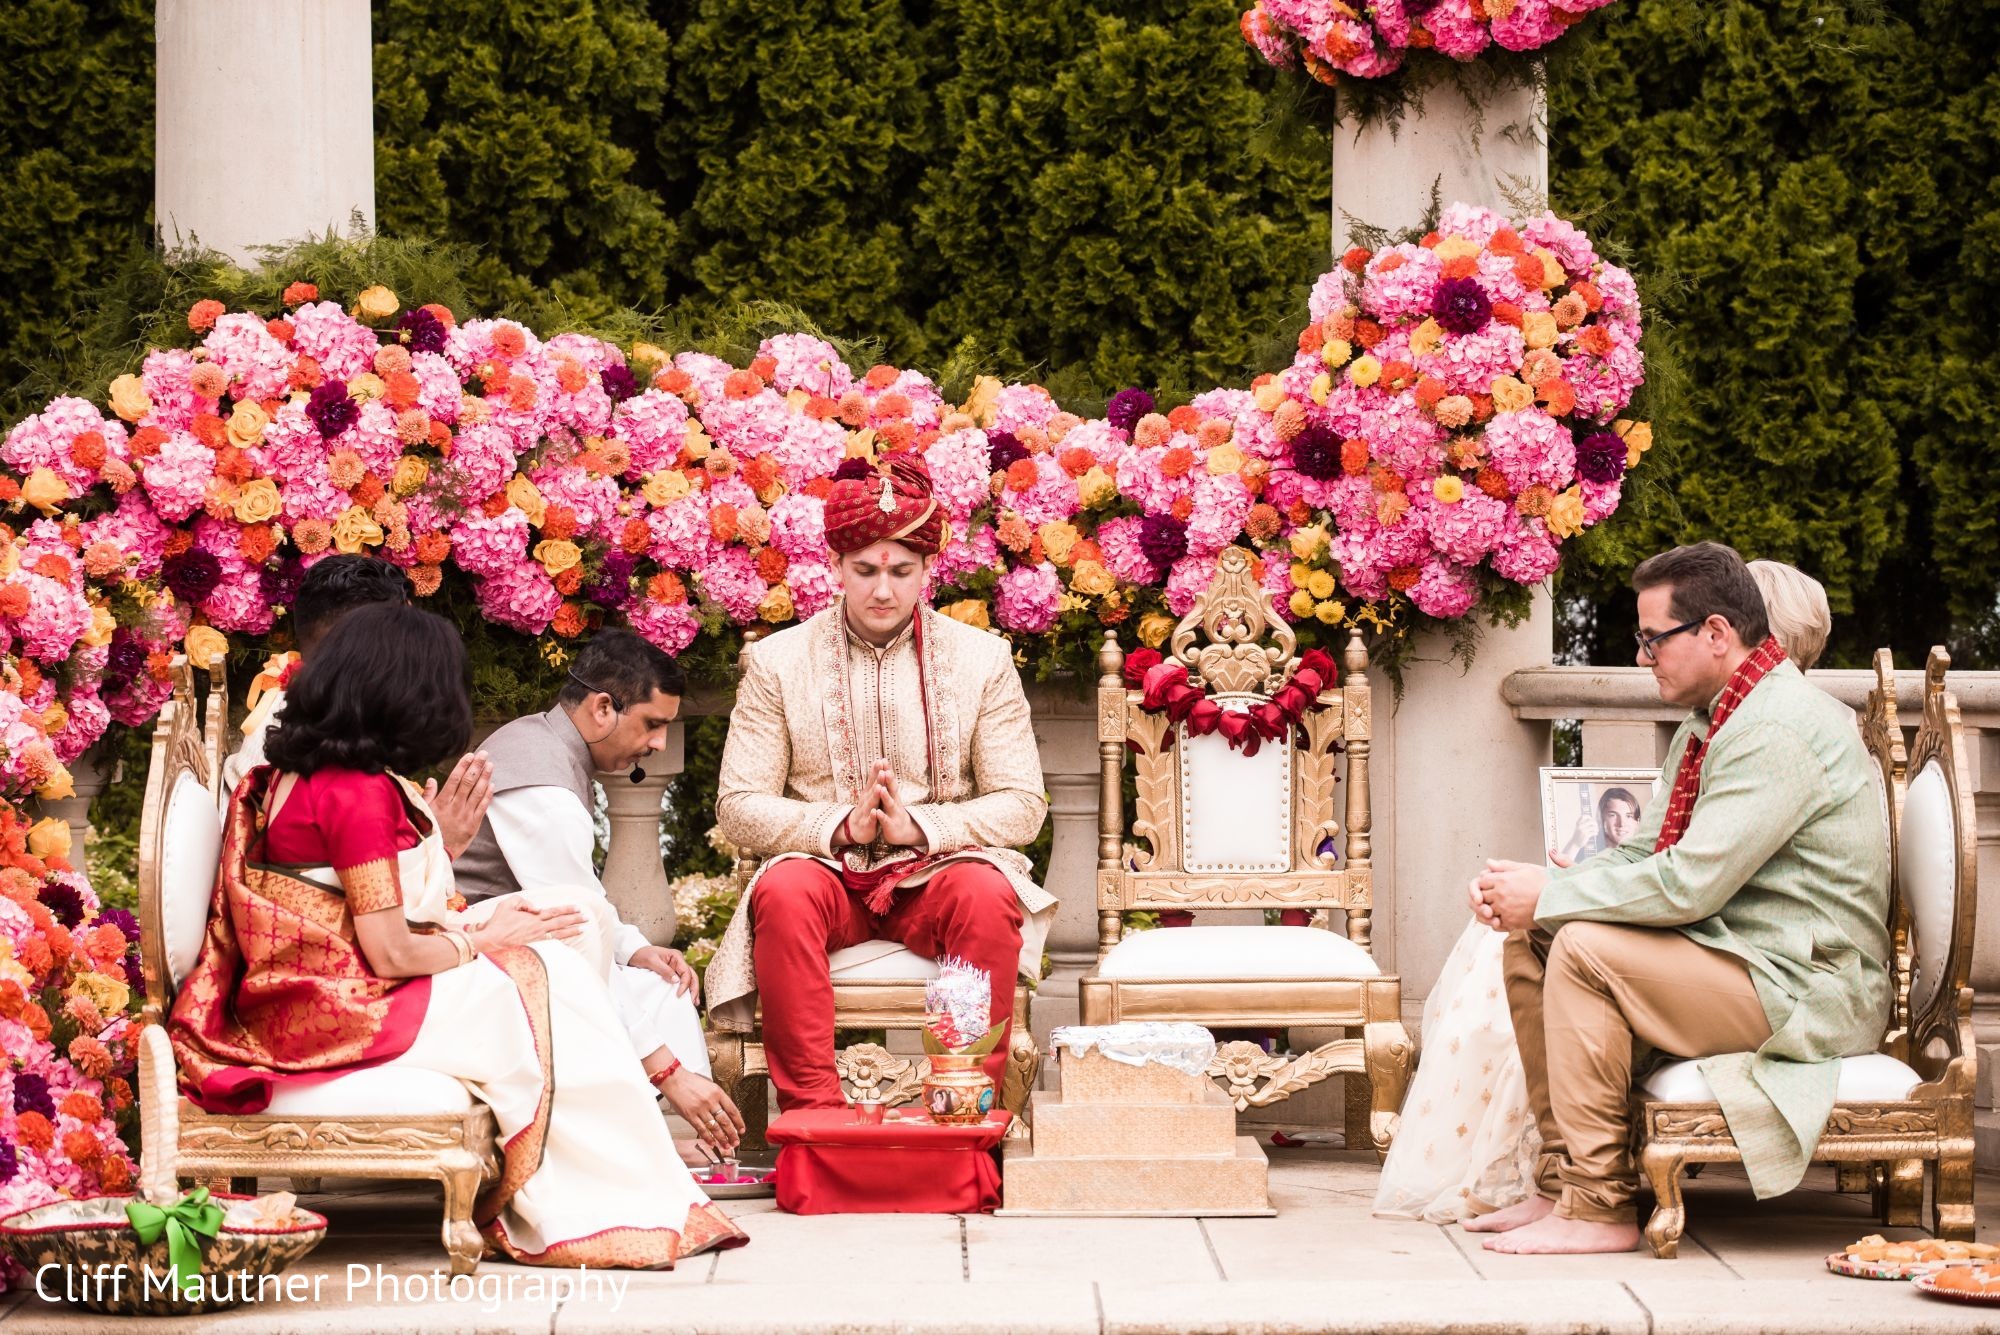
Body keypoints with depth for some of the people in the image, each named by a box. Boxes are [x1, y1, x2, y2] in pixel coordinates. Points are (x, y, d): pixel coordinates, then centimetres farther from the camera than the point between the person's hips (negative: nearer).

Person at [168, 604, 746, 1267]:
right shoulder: (360, 790, -17)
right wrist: (482, 941, -1)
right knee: (545, 985, -5)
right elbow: (390, 952, -17)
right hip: (339, 1014, -10)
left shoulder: (294, 777, 12)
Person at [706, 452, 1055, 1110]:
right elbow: (738, 806, 0)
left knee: (990, 896, -34)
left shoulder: (982, 659, 5)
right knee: (783, 893, -34)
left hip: (936, 867, 0)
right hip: (827, 870, 0)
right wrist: (840, 827, -17)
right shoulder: (778, 662, 4)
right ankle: (814, 1111, -33)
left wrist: (919, 827, -16)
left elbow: (1023, 805, 1)